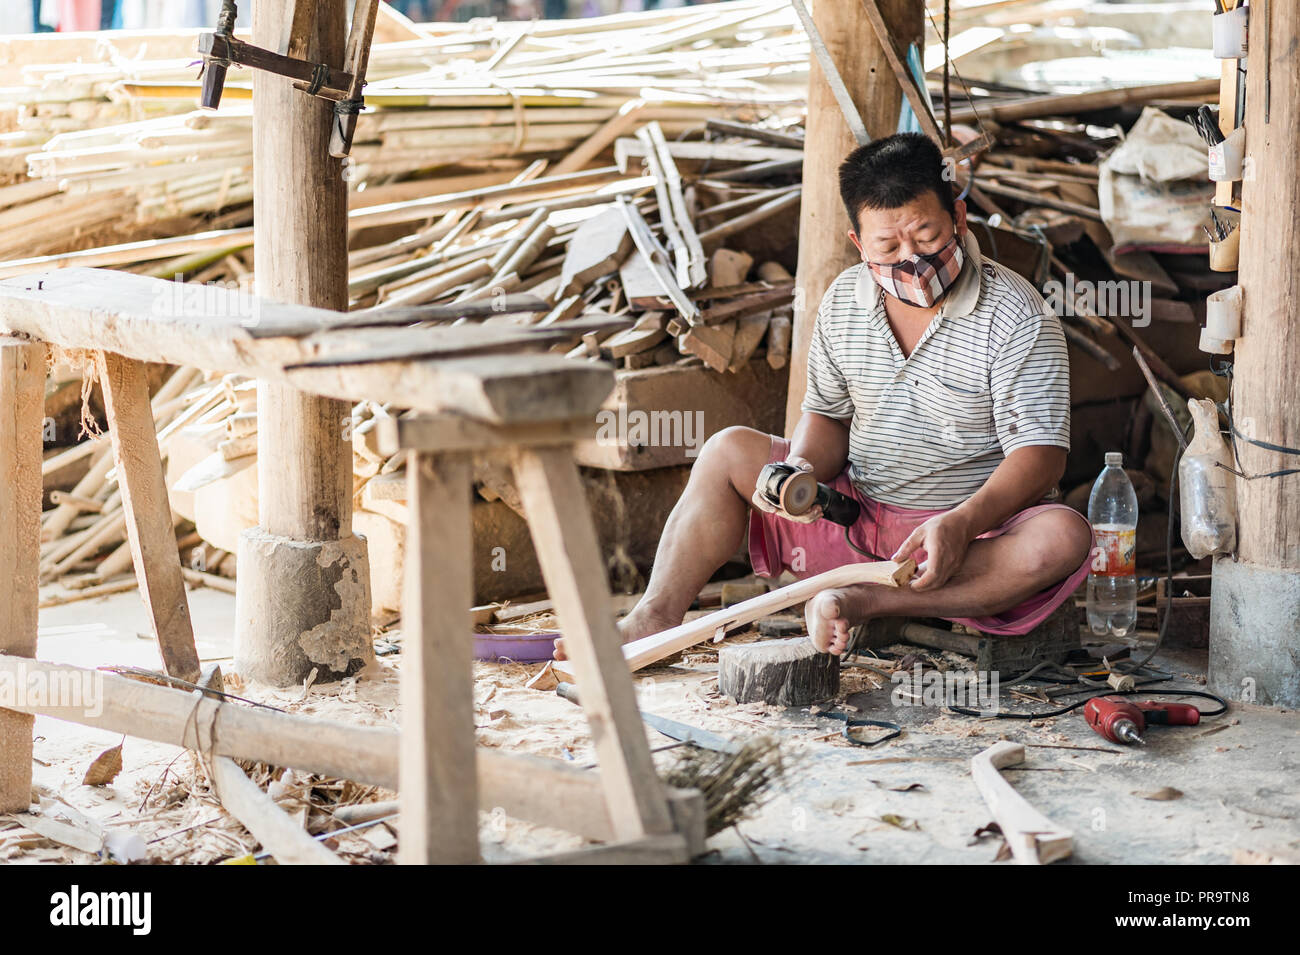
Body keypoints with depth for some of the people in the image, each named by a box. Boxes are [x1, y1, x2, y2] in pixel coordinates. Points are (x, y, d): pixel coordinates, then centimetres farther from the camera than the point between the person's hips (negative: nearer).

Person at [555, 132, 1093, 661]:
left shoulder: (1016, 314, -15)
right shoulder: (845, 300, 1)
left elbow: (1041, 454, -20)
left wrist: (961, 524, -37)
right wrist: (801, 470, -13)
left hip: (980, 532, -4)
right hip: (854, 514, 5)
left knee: (1062, 537, -36)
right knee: (729, 450, -5)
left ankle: (864, 602, -33)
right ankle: (656, 618, -16)